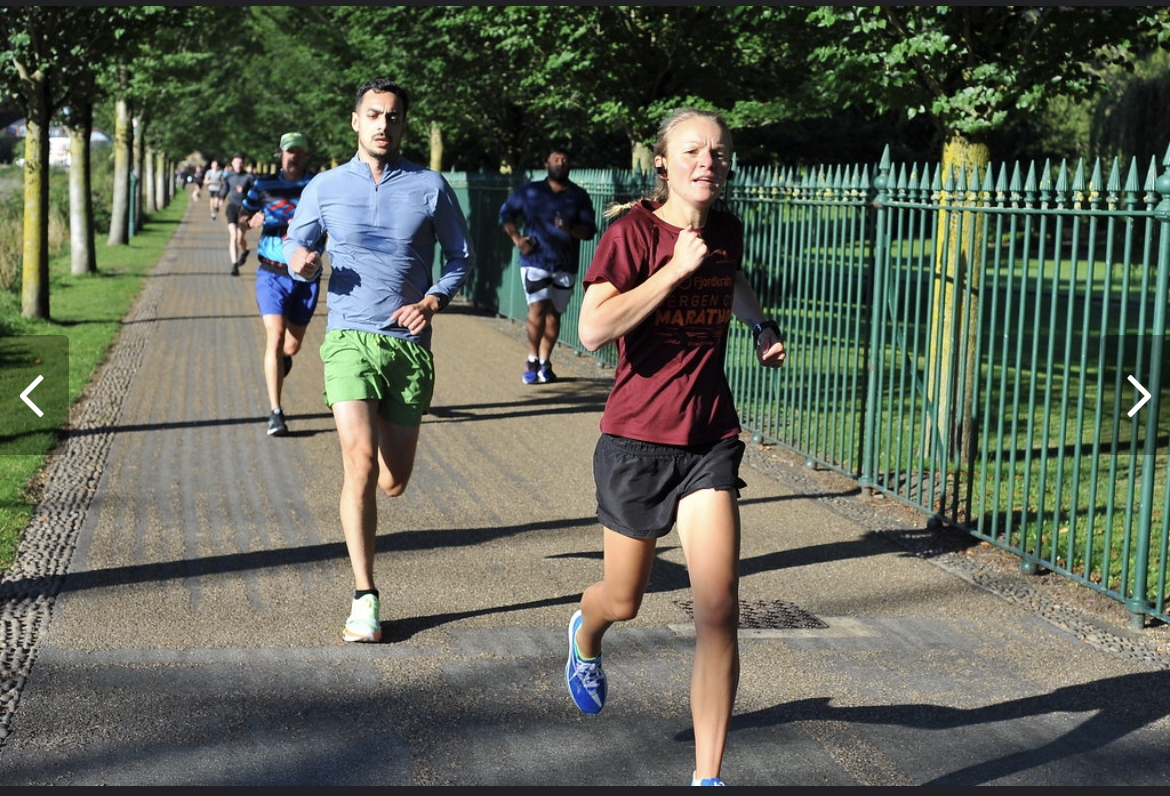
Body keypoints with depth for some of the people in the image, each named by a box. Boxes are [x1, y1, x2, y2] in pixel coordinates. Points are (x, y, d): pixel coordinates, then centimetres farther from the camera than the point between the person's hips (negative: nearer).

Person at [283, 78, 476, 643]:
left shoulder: (430, 187, 5)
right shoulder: (325, 187, 6)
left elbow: (462, 256, 12)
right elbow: (295, 241, 18)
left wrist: (432, 301, -6)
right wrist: (299, 261, -7)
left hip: (410, 343, 1)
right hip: (350, 339, -1)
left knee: (393, 482, 7)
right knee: (361, 465, -18)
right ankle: (364, 598, -10)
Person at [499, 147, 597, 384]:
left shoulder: (579, 196, 5)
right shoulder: (529, 191, 6)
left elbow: (590, 229, 0)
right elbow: (506, 213, 16)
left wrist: (570, 228, -20)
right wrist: (517, 239, 3)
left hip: (565, 266, 1)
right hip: (535, 262, -1)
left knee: (554, 314, 5)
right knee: (538, 309, -13)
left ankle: (544, 363, 14)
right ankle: (532, 360, 0)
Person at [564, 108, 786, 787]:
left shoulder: (727, 231, 5)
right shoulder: (632, 233, -11)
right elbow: (592, 330, -25)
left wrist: (763, 326, 17)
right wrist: (675, 269, -25)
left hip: (710, 441, 3)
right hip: (637, 440, -3)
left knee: (719, 608, -11)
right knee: (623, 602, 15)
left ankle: (709, 777, -3)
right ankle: (585, 636, 54)